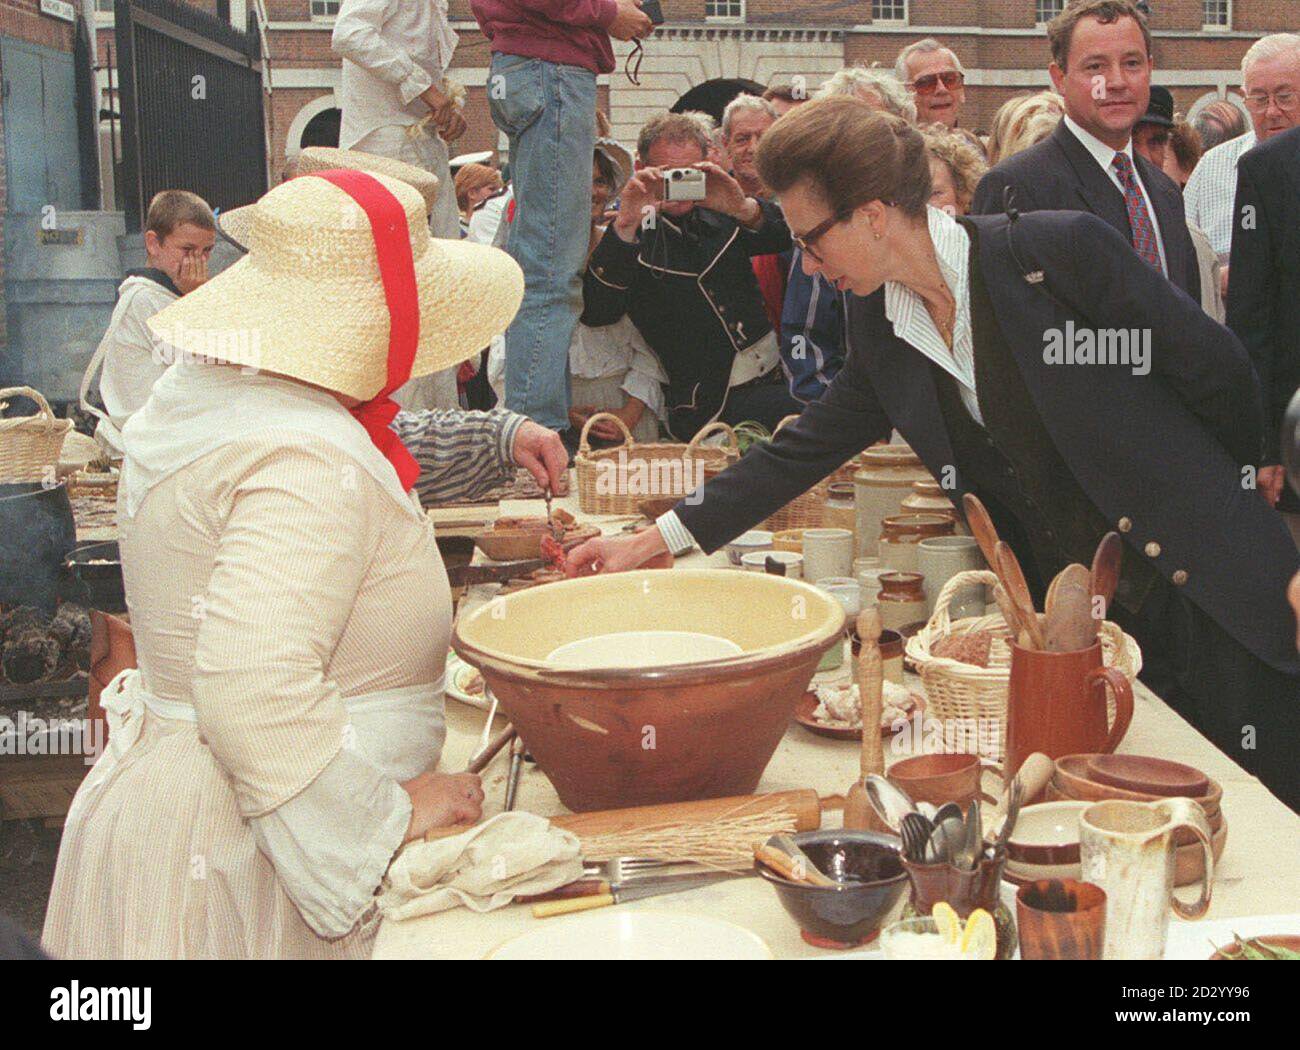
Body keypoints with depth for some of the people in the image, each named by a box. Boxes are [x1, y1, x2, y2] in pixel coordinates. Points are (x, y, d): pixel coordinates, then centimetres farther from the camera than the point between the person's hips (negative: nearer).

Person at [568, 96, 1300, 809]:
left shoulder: (1062, 250, -16)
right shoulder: (879, 327, 2)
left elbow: (1219, 368, -6)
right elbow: (804, 450, 10)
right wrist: (655, 541, 8)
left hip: (1207, 600, -4)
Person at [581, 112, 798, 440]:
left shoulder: (719, 217, 13)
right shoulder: (634, 235, 1)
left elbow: (786, 236, -3)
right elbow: (596, 313, -15)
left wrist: (744, 208, -24)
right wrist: (625, 227, -24)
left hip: (775, 373, 6)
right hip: (710, 401, -6)